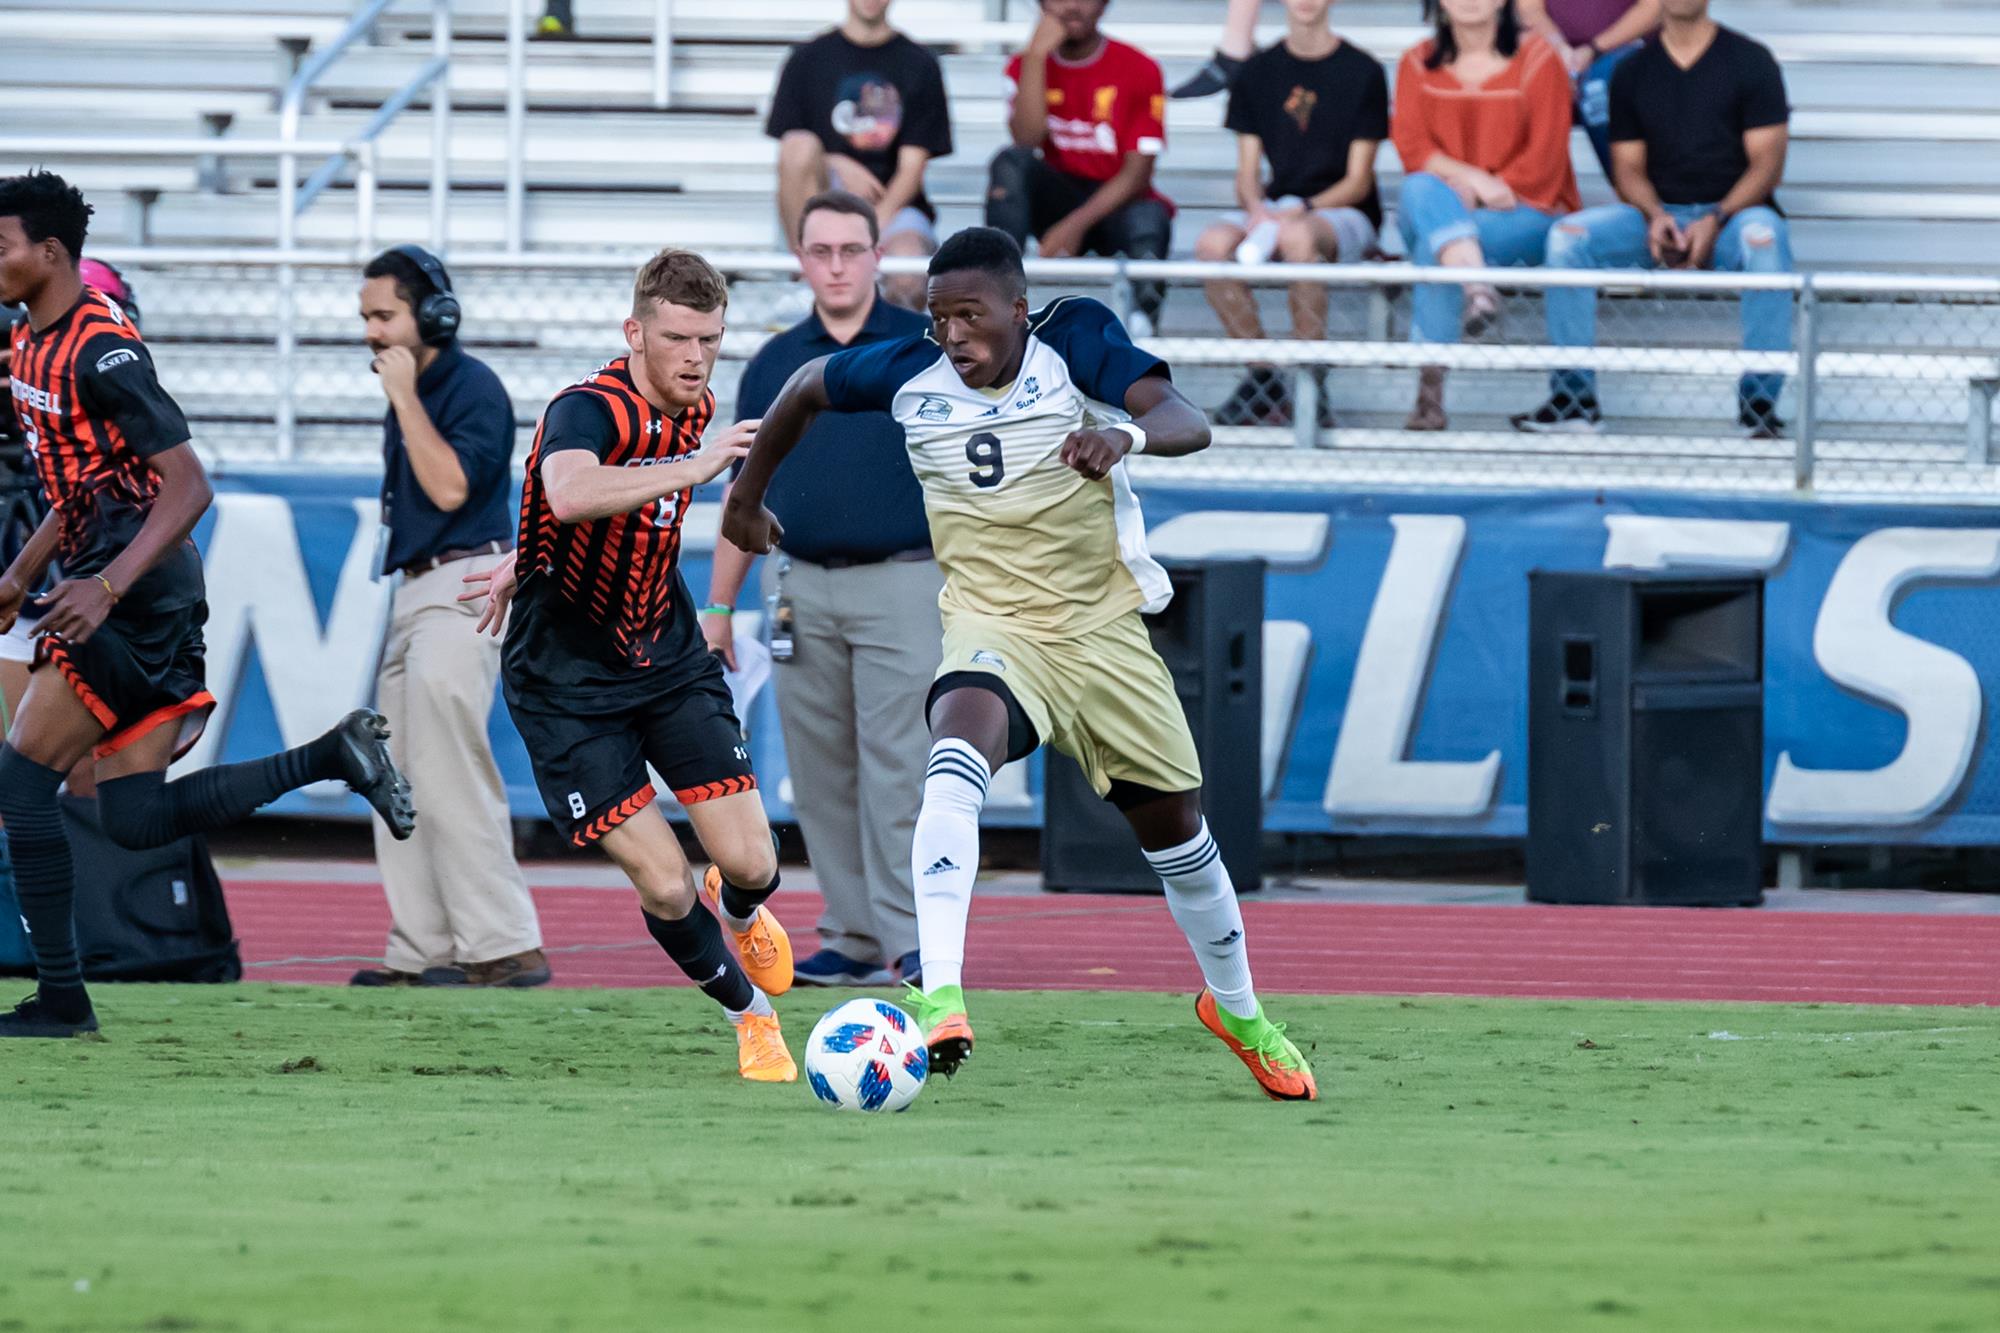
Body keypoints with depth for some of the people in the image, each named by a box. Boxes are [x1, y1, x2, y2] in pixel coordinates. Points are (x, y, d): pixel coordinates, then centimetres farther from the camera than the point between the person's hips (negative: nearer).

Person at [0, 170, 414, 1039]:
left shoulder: (100, 352, -16)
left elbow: (187, 485, -21)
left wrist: (106, 589, -28)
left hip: (140, 596, -10)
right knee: (135, 819, 4)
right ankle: (334, 756, 8)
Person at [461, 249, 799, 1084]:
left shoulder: (693, 410, 1)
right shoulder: (589, 410, -23)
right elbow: (570, 492, -46)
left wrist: (529, 559, 18)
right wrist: (695, 468, -51)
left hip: (667, 656, 6)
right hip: (568, 684, -6)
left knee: (750, 863, -3)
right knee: (662, 884, -10)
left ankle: (741, 913, 34)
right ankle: (751, 1013, 16)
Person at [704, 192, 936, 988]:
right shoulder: (774, 364, 12)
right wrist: (718, 606, 12)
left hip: (900, 585, -4)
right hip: (803, 588, 4)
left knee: (896, 771, -11)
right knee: (822, 778, 4)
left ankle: (913, 939, -11)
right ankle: (853, 940, 10)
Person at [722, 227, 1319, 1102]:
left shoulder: (1074, 339, -13)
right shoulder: (910, 373, -6)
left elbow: (1187, 422, -26)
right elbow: (806, 388, 13)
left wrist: (1127, 433, -47)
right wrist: (749, 494, 21)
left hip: (1102, 627, 1)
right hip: (990, 628, -1)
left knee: (1174, 825, 13)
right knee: (956, 760, -34)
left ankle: (1236, 1008, 41)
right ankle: (940, 1001, -46)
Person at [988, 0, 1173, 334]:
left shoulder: (1139, 69, -6)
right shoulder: (1026, 66, 2)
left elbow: (1138, 172, -11)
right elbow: (1026, 140, -16)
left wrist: (1077, 224, -23)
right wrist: (1036, 55, -20)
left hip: (1116, 205, -3)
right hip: (1056, 200, 3)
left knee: (1148, 219, -39)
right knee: (1009, 162, -29)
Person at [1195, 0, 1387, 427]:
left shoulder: (1362, 72, 0)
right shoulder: (1257, 71, 10)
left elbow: (1358, 182, -3)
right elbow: (1247, 175, 8)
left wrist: (1303, 210, -20)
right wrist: (1257, 208, -16)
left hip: (1344, 214, -4)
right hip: (1274, 207, 4)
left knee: (1299, 237, -40)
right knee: (1213, 243, -30)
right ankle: (1261, 377, -20)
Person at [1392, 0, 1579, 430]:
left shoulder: (1538, 60, 2)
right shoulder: (1418, 64, 12)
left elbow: (1544, 161, -5)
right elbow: (1411, 145, -2)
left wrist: (1490, 193, -14)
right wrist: (1469, 179, -19)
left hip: (1525, 211, -2)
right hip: (1436, 211, 2)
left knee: (1433, 249, -32)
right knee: (1422, 188, -34)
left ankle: (1431, 389, -35)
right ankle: (1476, 287, -54)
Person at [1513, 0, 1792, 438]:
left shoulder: (1750, 61, 1)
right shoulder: (1634, 73, 11)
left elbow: (1767, 164, -5)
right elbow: (1630, 168, 8)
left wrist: (1715, 221, -20)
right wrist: (1654, 217, -14)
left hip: (1735, 210, -3)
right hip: (1659, 217, 3)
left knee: (1764, 237, -39)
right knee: (1568, 236, -22)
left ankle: (1759, 404, -36)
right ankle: (1573, 399, -21)